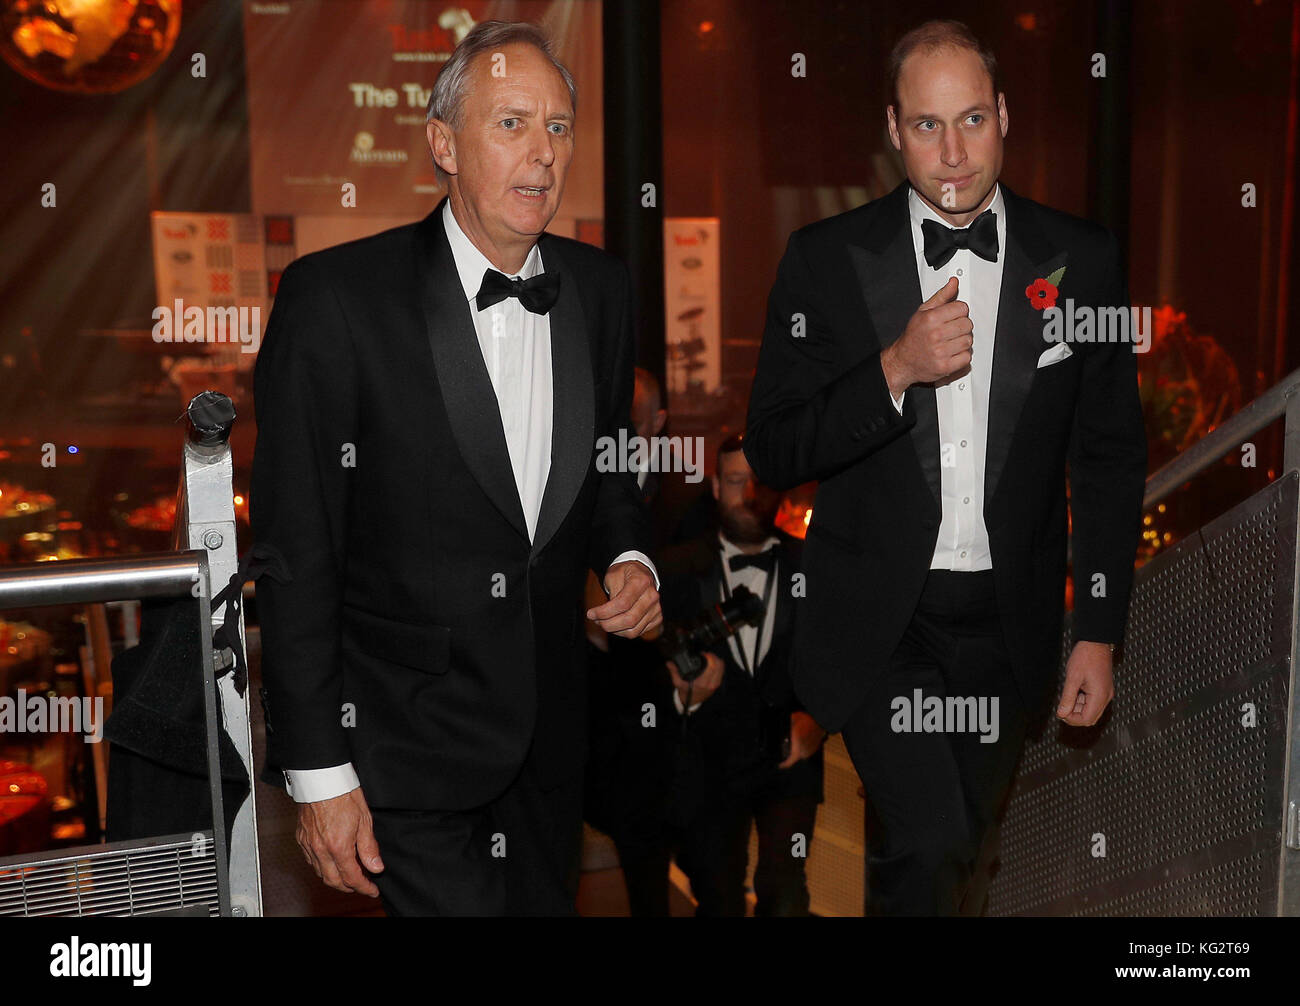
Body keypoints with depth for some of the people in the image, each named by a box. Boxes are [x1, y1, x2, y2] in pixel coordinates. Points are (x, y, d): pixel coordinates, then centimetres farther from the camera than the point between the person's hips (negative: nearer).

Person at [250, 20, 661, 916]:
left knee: (546, 901, 21)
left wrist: (630, 559, -5)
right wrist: (318, 773, -12)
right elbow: (295, 551, -13)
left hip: (553, 738, 5)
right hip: (409, 753, -5)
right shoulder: (336, 297, -14)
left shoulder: (600, 287, 2)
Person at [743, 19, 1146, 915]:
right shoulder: (826, 259, -4)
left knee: (960, 852, 17)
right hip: (878, 620, -2)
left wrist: (1099, 633, 1)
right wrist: (896, 369, -21)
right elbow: (772, 452, -6)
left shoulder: (1082, 259, 0)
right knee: (927, 848, -19)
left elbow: (1111, 456, 5)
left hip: (1011, 625, 3)